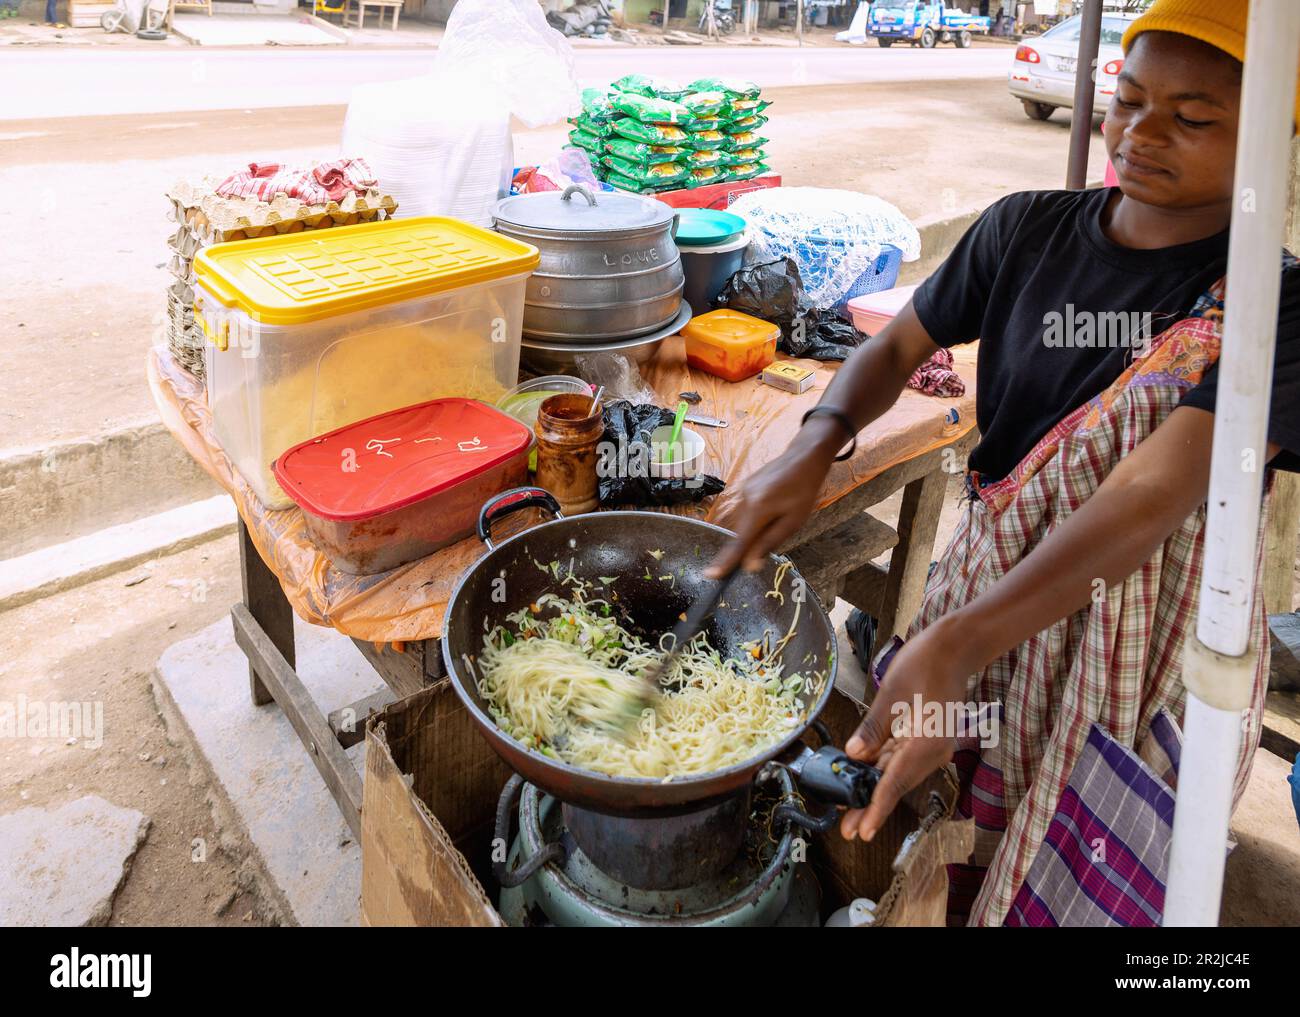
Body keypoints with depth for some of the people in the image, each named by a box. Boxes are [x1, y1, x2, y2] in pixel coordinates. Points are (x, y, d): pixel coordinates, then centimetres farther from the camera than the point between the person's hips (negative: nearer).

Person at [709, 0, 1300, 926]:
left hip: (1147, 642, -3)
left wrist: (955, 644, -44)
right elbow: (898, 347, 3)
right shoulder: (1027, 231, -4)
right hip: (991, 588, 3)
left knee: (1066, 891, 13)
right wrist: (812, 450, -19)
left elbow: (1155, 495, -31)